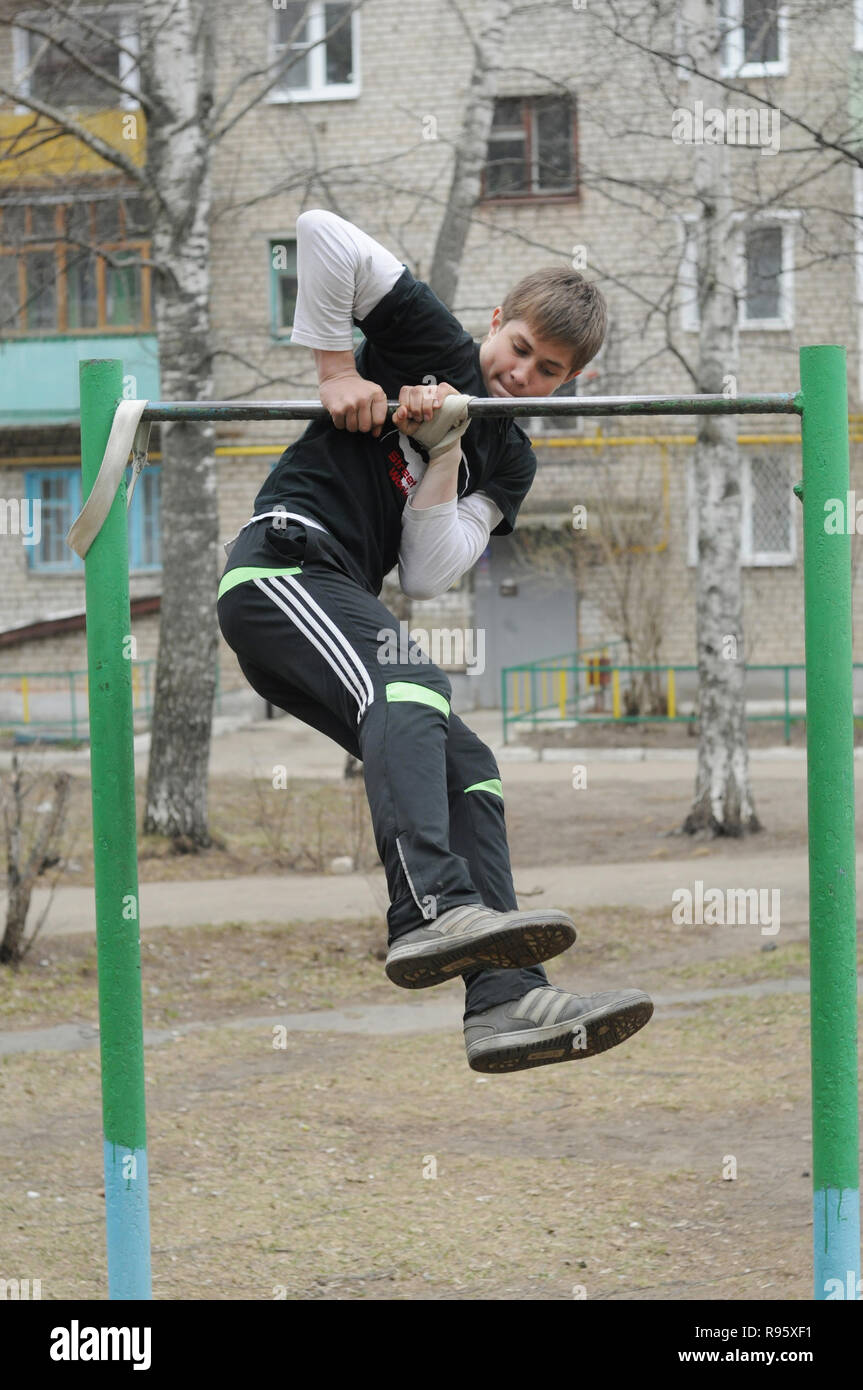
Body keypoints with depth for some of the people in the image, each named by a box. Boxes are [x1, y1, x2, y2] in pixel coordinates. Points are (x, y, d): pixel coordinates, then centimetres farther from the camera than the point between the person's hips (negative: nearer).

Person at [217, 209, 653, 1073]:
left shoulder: (508, 464, 18)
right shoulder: (431, 345, 4)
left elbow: (425, 577, 3)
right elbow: (322, 235, -8)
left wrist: (443, 452, -7)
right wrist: (336, 368, -7)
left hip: (340, 602, 8)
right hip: (284, 560, -8)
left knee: (467, 772, -5)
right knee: (407, 684, -33)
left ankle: (506, 1001, -16)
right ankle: (435, 910, -55)